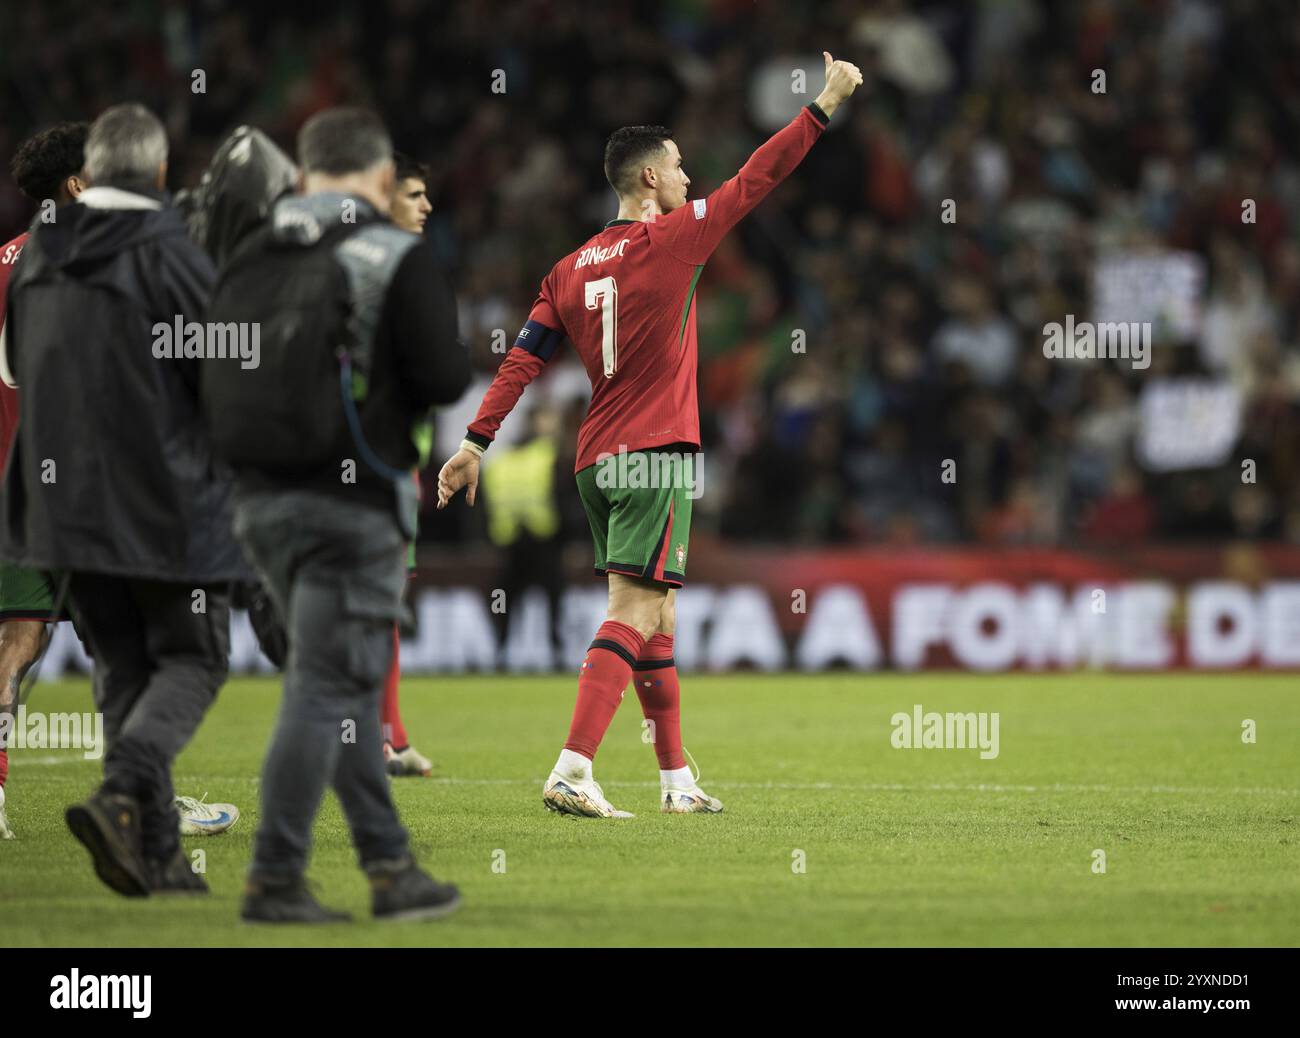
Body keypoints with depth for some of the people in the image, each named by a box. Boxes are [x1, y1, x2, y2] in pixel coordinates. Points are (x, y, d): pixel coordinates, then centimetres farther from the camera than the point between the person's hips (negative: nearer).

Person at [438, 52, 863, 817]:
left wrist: (477, 441, 6)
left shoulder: (571, 269, 11)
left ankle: (678, 779, 20)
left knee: (655, 620, 15)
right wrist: (825, 106, 4)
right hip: (655, 454, -7)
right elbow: (757, 179, -3)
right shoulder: (671, 238, -6)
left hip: (598, 462, 7)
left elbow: (523, 359, 6)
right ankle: (572, 773, -24)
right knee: (635, 612, -12)